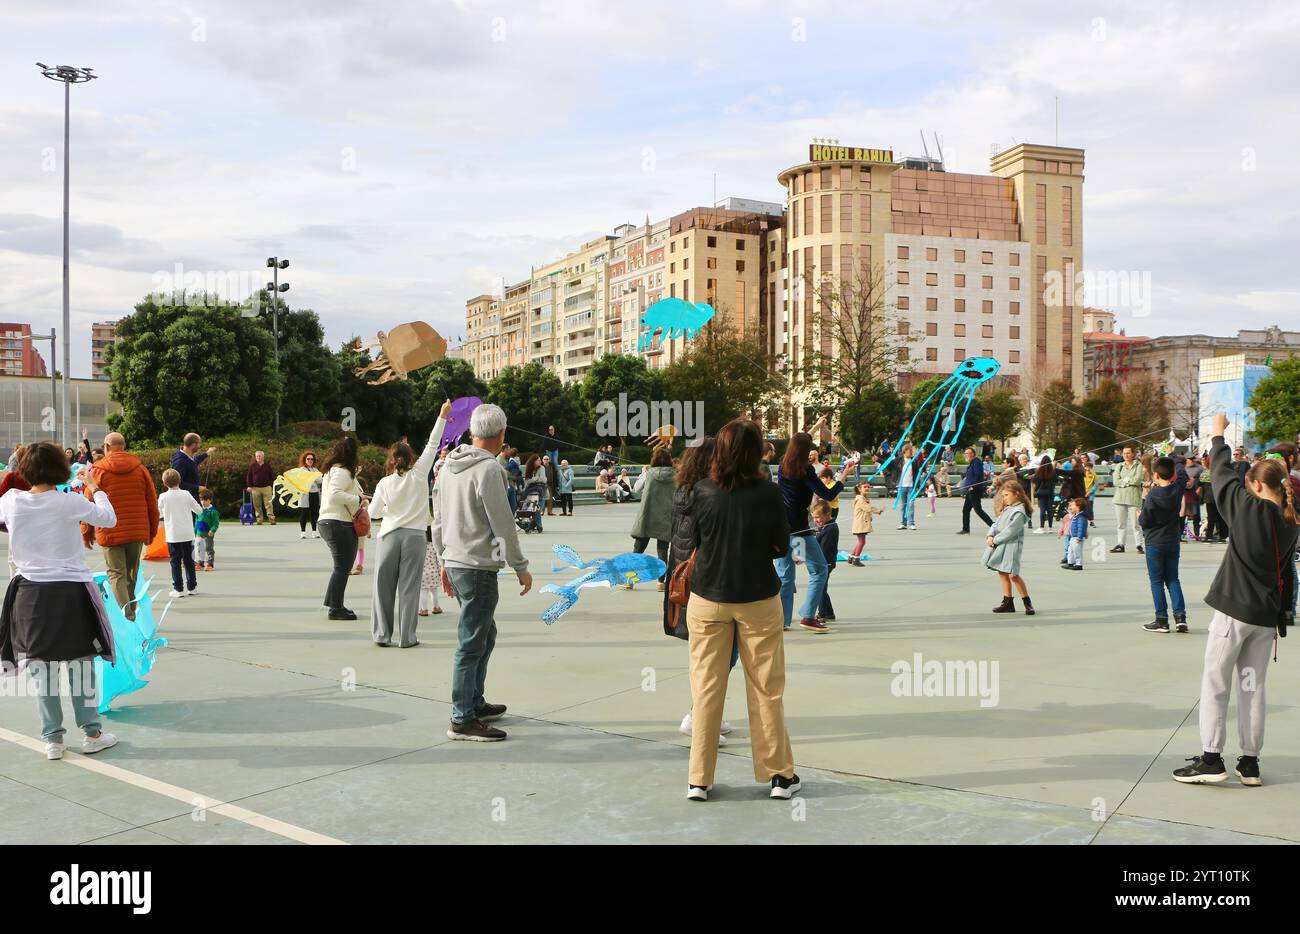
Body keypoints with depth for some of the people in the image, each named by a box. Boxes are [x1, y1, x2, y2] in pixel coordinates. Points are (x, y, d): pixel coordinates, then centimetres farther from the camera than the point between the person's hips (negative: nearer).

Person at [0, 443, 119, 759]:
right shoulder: (70, 502, -11)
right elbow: (109, 519, 2)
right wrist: (94, 487, 13)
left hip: (30, 592, 2)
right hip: (71, 592, -2)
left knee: (42, 667, 9)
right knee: (81, 663, 8)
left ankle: (52, 739, 15)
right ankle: (92, 734, 15)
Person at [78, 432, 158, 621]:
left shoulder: (97, 470, -1)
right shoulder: (140, 469, 7)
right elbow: (152, 503, 9)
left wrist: (86, 534, 11)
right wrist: (152, 531, 18)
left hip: (110, 533, -3)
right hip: (138, 531, 3)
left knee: (116, 573, 0)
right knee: (132, 573, 14)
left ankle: (126, 612, -16)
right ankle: (131, 612, 22)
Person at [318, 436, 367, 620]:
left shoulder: (333, 470, 17)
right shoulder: (343, 472, -15)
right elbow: (334, 494, -28)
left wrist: (354, 474, 21)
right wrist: (357, 499, -22)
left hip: (328, 522, 11)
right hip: (339, 524, -11)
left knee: (342, 566, 16)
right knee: (342, 567, -5)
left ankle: (333, 604, 21)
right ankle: (336, 608, -2)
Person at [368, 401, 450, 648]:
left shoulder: (384, 484, -2)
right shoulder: (419, 475, -3)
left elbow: (373, 513, 5)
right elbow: (432, 445, -1)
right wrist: (442, 417, 3)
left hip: (390, 535, 0)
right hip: (414, 536, 0)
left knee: (384, 586, 9)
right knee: (409, 587, 2)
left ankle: (381, 633, 11)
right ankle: (406, 637, 4)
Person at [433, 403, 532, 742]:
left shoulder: (448, 466, 11)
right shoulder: (488, 469, -16)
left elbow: (438, 519, 16)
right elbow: (503, 524, -15)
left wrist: (445, 561, 23)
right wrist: (521, 567, -8)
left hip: (455, 562, 9)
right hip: (478, 567, -9)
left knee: (484, 634, 21)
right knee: (472, 642, -3)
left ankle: (476, 703, 30)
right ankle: (462, 720, 2)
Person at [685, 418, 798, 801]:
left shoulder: (702, 492, -8)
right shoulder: (770, 493, -12)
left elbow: (692, 545, 2)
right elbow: (781, 547, -2)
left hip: (707, 599, 1)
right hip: (758, 600, -1)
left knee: (706, 687, 9)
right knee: (766, 689, 10)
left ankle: (699, 779, 14)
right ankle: (779, 774, 20)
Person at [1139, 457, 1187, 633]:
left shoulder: (1152, 495, -18)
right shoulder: (1177, 492, -4)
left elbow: (1144, 521, -15)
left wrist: (1139, 516, 7)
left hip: (1154, 543, -5)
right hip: (1173, 541, 5)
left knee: (1156, 581, 3)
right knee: (1172, 579, 13)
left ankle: (1161, 620, 4)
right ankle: (1180, 615, 3)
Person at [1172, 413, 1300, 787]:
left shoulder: (1249, 508, -13)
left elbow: (1222, 475, 0)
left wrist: (1217, 436, 15)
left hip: (1234, 610, -6)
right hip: (1267, 616, 6)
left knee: (1215, 684, 1)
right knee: (1253, 686, 12)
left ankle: (1211, 759, 0)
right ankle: (1250, 762, 17)